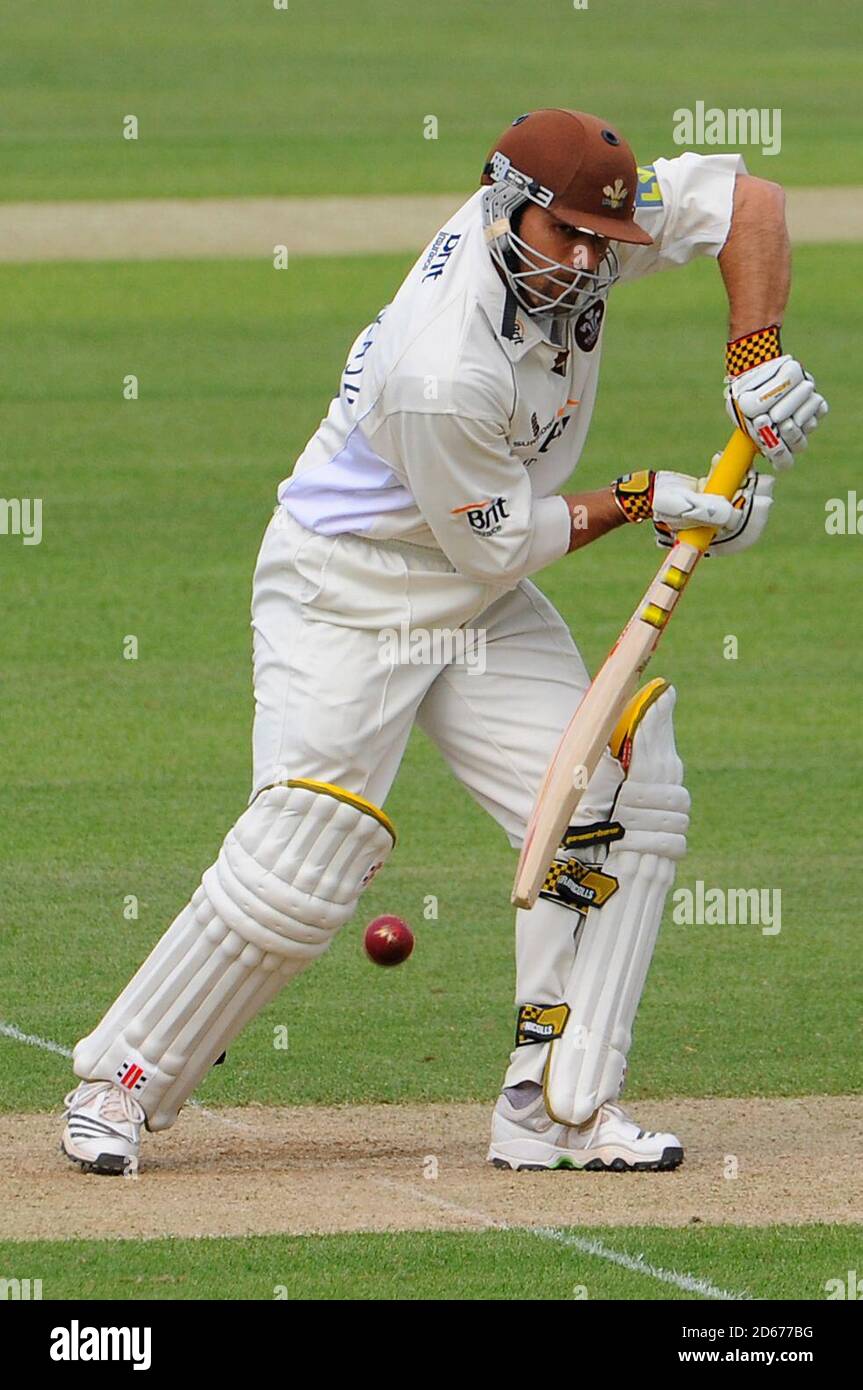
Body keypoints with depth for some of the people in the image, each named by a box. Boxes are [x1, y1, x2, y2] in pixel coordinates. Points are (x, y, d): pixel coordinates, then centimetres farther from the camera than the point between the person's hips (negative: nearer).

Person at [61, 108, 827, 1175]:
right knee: (299, 869, -15)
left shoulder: (570, 232, -15)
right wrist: (640, 500, -14)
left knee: (619, 804, -6)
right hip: (347, 594, -8)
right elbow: (504, 543, -20)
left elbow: (746, 197, -7)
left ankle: (557, 1107, -2)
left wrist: (756, 357, -16)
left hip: (477, 605, 8)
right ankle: (120, 1083, 3)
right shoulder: (444, 374, -34)